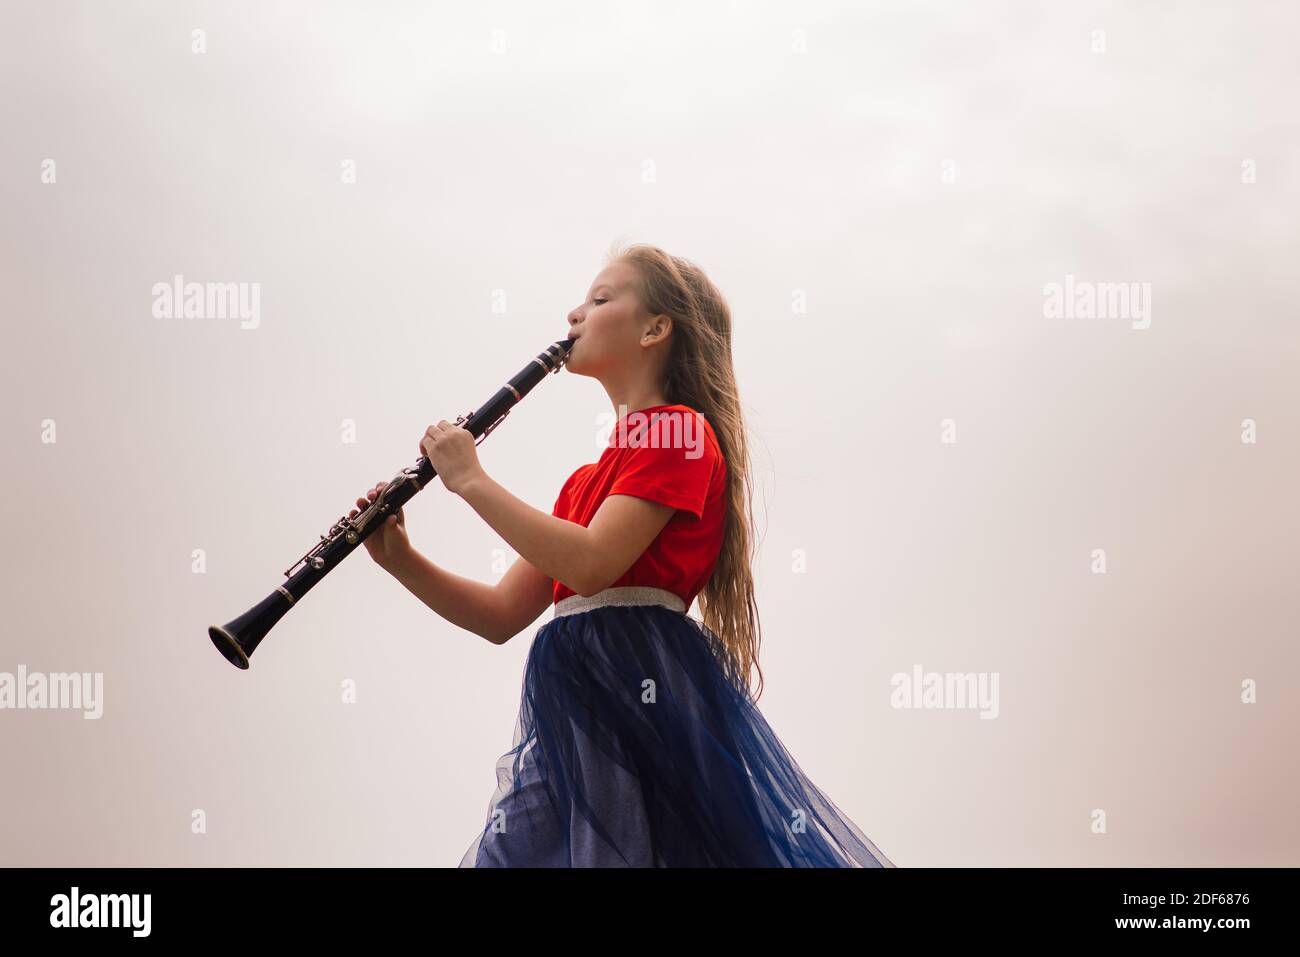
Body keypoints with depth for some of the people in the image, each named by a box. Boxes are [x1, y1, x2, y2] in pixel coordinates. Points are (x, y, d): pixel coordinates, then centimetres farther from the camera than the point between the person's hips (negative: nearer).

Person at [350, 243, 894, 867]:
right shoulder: (586, 481, 22)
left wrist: (471, 480, -10)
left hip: (648, 695, -8)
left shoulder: (680, 432, -4)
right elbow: (501, 617, 19)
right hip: (572, 710, 8)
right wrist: (399, 559, 6)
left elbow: (590, 565, -18)